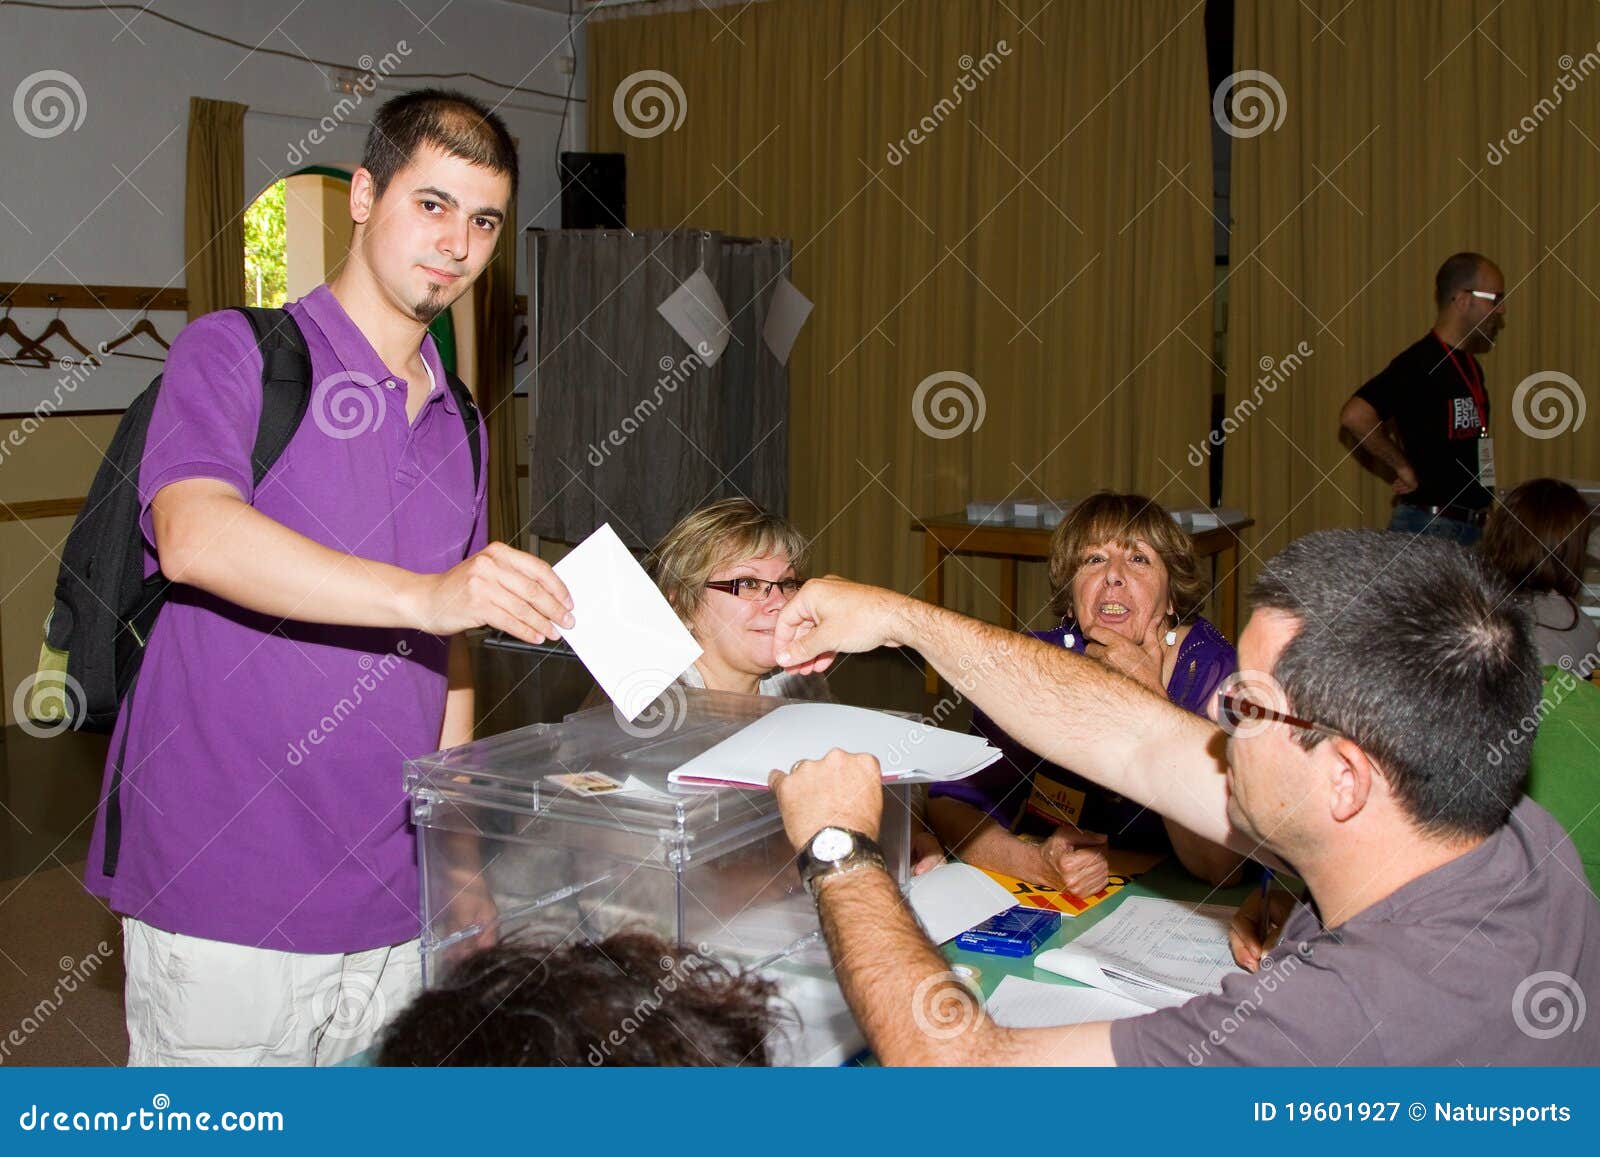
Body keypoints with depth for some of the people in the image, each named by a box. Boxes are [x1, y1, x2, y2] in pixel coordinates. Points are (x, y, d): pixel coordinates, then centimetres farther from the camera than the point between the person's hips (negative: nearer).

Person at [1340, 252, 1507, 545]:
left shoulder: (1470, 366, 13)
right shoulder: (1420, 364, -16)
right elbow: (1355, 417, -29)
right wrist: (1404, 468, -18)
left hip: (1473, 525, 9)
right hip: (1428, 528, -9)